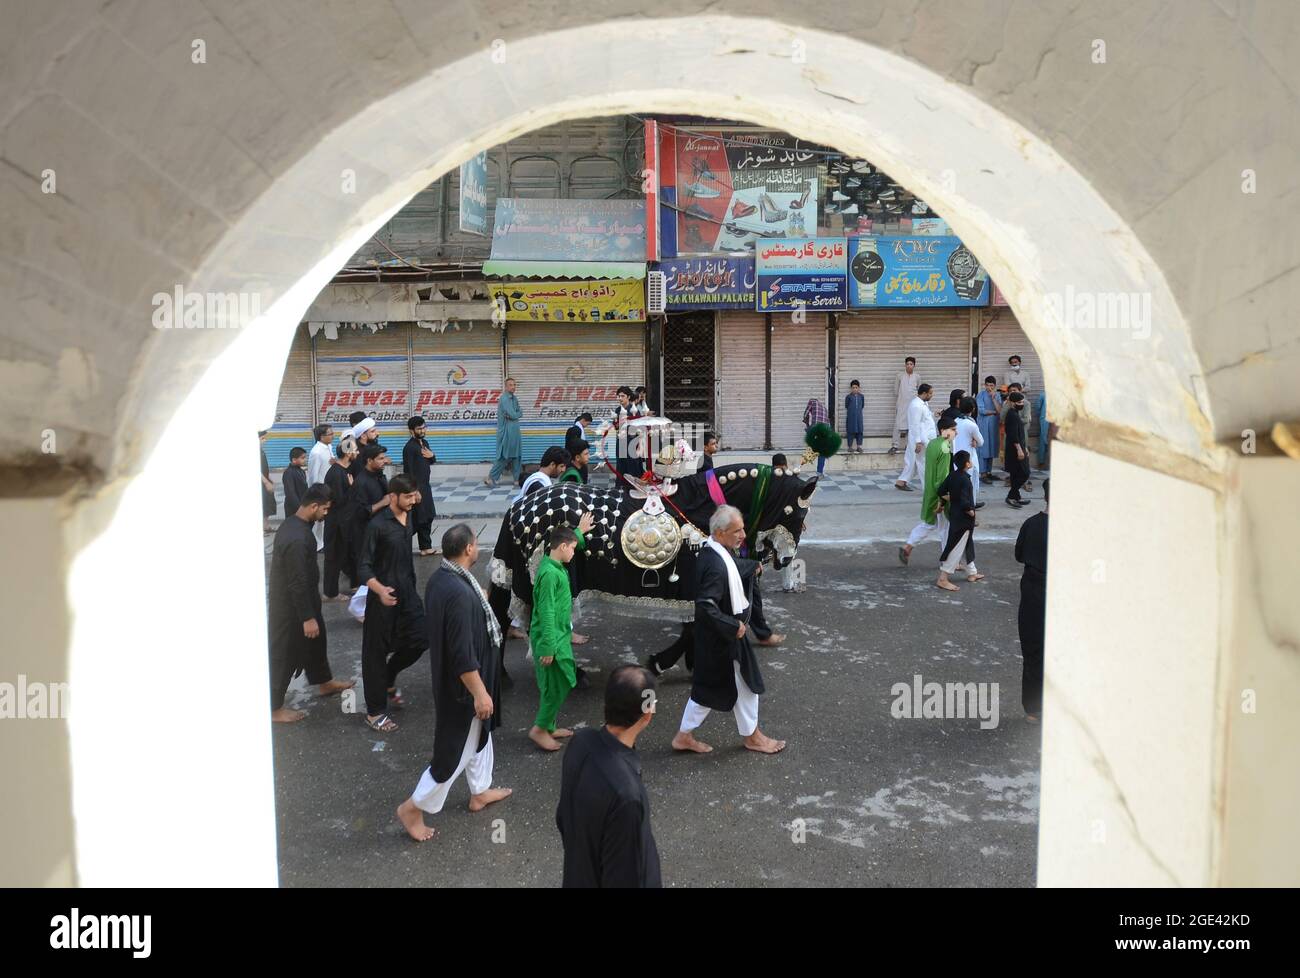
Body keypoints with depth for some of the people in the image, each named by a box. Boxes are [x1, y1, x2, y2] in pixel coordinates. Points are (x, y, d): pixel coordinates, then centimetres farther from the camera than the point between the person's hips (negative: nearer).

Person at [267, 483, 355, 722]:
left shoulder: (293, 522, 0)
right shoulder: (297, 538, -32)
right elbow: (298, 583, -28)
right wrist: (308, 617, -21)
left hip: (298, 599, 10)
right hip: (290, 605, -10)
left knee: (315, 640, 26)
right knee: (284, 654, 5)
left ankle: (324, 683, 47)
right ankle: (274, 709, 20)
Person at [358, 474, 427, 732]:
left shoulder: (409, 518, 3)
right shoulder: (378, 525, -19)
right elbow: (363, 566, -20)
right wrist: (379, 589, -35)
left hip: (408, 592, 7)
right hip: (384, 596, -7)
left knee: (419, 640, 9)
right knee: (377, 652, 4)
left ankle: (388, 680, 36)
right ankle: (375, 712, 15)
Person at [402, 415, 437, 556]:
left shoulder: (424, 442, 10)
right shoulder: (409, 447, -17)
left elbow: (432, 461, 21)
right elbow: (408, 471, -19)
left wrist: (432, 455, -3)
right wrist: (414, 490, -21)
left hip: (425, 486, 9)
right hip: (416, 487, -9)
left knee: (427, 518, 14)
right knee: (418, 520, -5)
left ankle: (426, 548, 22)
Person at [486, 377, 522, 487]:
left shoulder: (514, 398, 13)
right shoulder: (504, 398, -15)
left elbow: (520, 413, 11)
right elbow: (513, 415, -20)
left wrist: (515, 414, -10)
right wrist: (518, 413, 2)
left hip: (515, 431, 9)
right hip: (506, 431, -9)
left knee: (517, 455, 11)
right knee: (504, 456, -7)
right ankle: (491, 478, -1)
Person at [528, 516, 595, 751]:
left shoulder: (555, 564, 5)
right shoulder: (550, 573, -24)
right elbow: (546, 612, -25)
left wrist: (579, 531, 40)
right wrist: (548, 647, -24)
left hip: (559, 636, 10)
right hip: (551, 639, -10)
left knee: (561, 683, 16)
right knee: (557, 685, -2)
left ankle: (549, 727, 26)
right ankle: (539, 729, 10)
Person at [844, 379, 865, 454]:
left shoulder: (861, 396, 4)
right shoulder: (848, 396, -4)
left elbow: (862, 405, 14)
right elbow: (846, 406, 3)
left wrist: (858, 410, 7)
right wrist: (851, 410, 6)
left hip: (859, 416, 3)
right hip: (850, 417, -3)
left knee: (859, 431, 3)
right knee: (850, 431, 0)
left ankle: (859, 446, 10)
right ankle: (850, 446, 8)